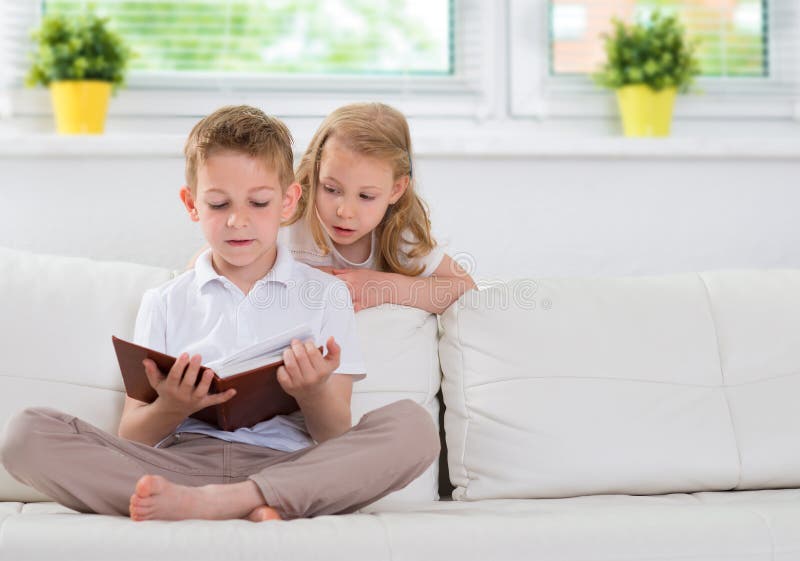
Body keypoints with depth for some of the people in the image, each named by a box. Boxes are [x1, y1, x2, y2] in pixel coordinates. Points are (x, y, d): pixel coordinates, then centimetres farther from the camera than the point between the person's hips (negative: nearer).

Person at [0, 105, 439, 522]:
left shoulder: (325, 294, 13)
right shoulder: (164, 304, 16)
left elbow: (340, 444, 7)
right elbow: (129, 442, 11)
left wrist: (313, 395, -15)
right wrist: (171, 409, -11)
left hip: (286, 468, -1)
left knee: (412, 424, -28)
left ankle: (199, 503, -33)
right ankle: (248, 510, -29)